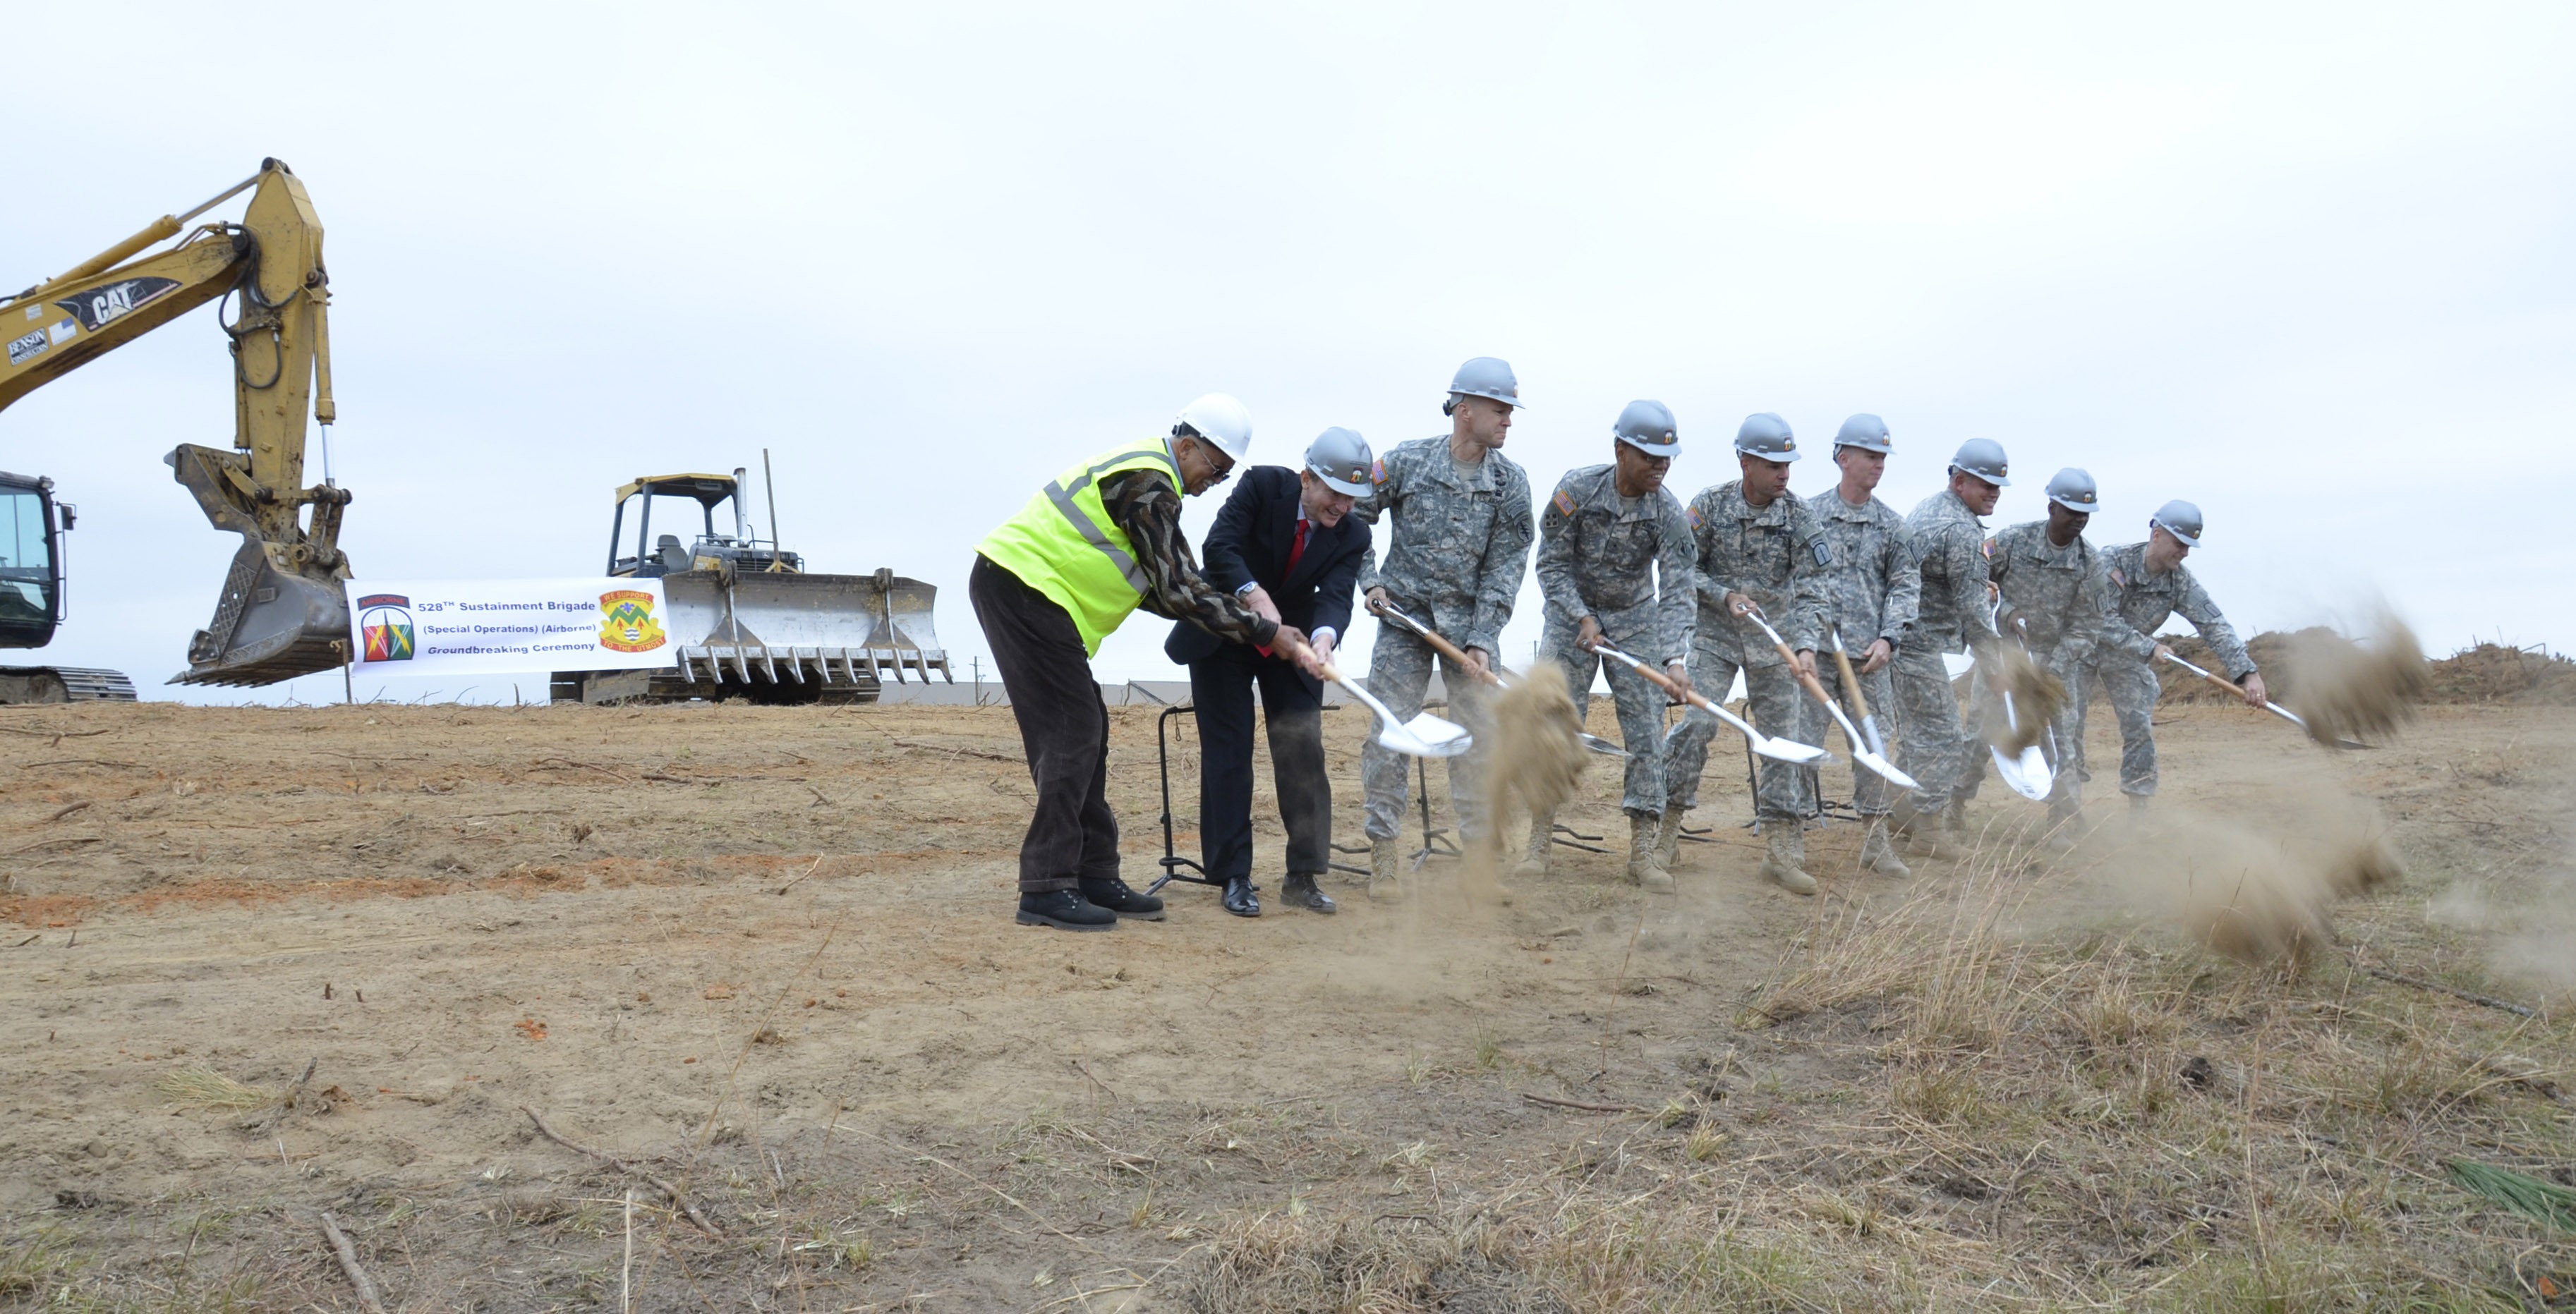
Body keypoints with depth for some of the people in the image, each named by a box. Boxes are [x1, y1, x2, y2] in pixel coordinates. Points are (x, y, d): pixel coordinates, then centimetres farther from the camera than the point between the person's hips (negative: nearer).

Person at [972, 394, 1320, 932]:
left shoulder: (1143, 473, 18)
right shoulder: (1149, 485, -15)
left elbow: (1160, 588, 19)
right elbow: (1180, 590, -17)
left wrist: (1244, 619, 11)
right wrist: (1270, 634, -11)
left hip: (1019, 589, 11)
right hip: (1021, 587, -11)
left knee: (1087, 730, 10)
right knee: (1072, 731, -11)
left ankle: (1094, 876, 13)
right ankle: (1046, 888, -10)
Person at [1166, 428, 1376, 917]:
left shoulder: (1352, 536, -13)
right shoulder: (1262, 485, -19)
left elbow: (1336, 598, -25)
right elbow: (1219, 546, -28)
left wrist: (1323, 637, -47)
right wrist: (1256, 597, -43)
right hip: (1223, 635, -3)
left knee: (1304, 751, -3)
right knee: (1228, 752, -4)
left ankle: (1303, 876, 5)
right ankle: (1233, 877, 2)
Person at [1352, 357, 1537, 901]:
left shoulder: (1511, 483, -4)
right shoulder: (1406, 461, -8)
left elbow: (1504, 568, -5)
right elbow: (1352, 517, 3)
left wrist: (1482, 640, -12)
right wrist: (1370, 582, -6)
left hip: (1469, 622, 2)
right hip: (1403, 613, -1)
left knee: (1480, 736, 0)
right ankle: (1384, 857, 6)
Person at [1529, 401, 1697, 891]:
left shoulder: (1669, 514, -17)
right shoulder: (1576, 490, -18)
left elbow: (1678, 591, -21)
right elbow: (1552, 565, -10)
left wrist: (1676, 658, -34)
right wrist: (1583, 618, -19)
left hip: (1636, 621, 1)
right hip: (1572, 614, -1)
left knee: (1646, 731, -3)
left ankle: (1643, 851, 4)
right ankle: (1539, 845, 5)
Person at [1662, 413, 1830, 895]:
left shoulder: (1798, 515, -7)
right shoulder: (1710, 505, -9)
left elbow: (1811, 584, -8)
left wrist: (1805, 643, -21)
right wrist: (1725, 596, -17)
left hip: (1775, 637, 2)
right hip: (1716, 633, -2)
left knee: (1782, 737, 1)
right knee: (1696, 723, -14)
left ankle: (1781, 850, 8)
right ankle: (1666, 828, 1)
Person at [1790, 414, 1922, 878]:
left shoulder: (1892, 524, 9)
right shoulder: (1810, 515, 2)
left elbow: (1906, 583, 8)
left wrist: (1888, 638, -6)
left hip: (1868, 654, 2)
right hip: (1816, 649, -2)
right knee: (1801, 742, -3)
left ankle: (1876, 841, 14)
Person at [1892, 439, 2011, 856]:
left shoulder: (1925, 508, 15)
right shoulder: (1963, 531, -17)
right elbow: (1971, 607, -16)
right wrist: (1995, 658, -7)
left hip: (1902, 636, 10)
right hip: (1928, 647, -10)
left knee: (1914, 732, 18)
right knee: (1941, 738, -5)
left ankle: (1904, 816, 26)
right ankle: (1931, 832, -2)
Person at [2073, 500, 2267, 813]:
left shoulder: (2181, 582, -13)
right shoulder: (2112, 561, -26)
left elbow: (2215, 626, -19)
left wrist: (2248, 673, -29)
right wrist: (2149, 648, -34)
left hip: (2128, 657, 5)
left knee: (2140, 730, -1)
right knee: (2070, 725, -7)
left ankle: (2139, 812, 5)